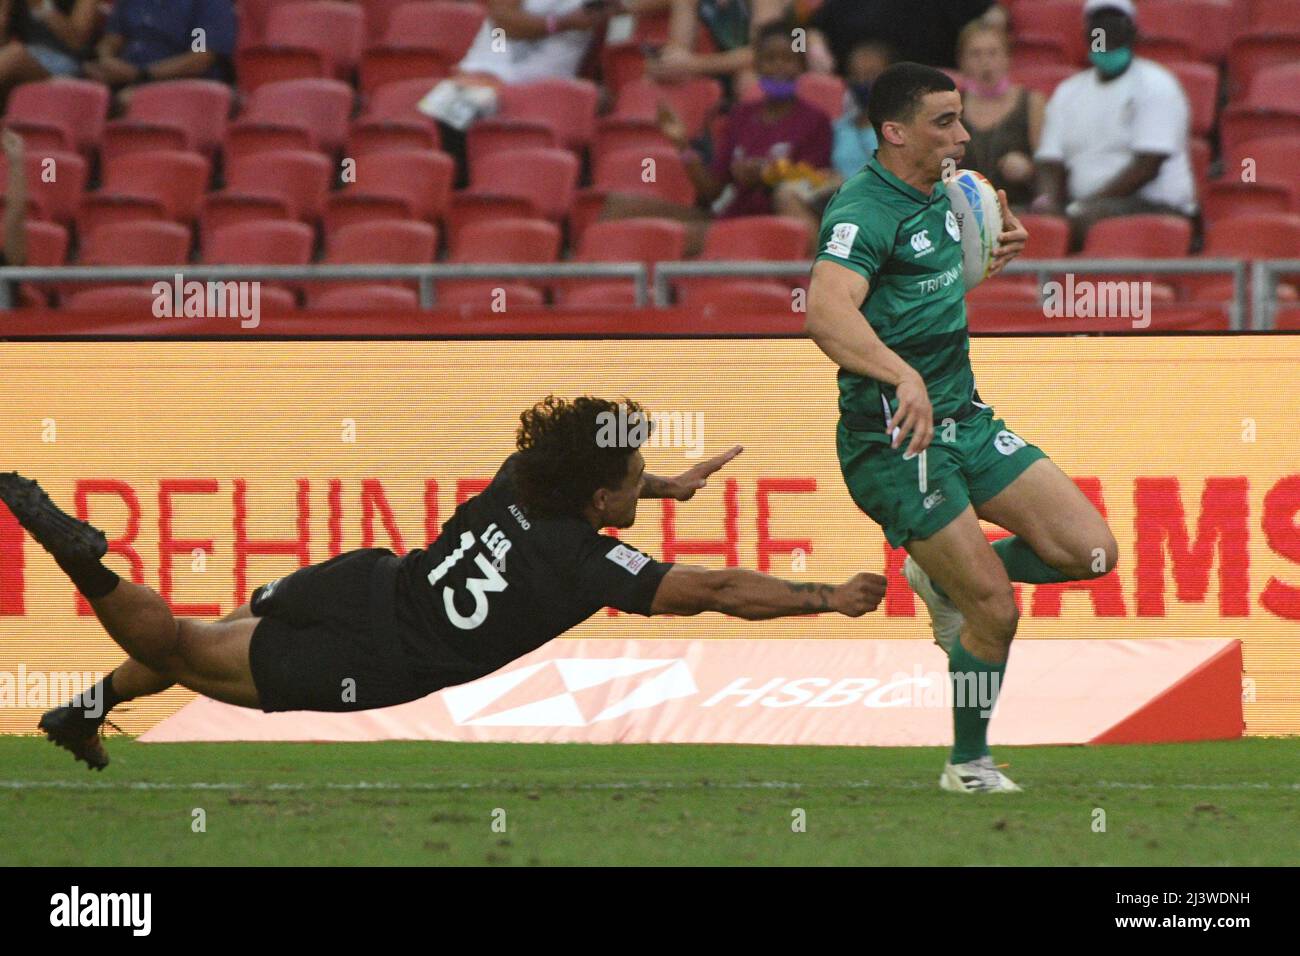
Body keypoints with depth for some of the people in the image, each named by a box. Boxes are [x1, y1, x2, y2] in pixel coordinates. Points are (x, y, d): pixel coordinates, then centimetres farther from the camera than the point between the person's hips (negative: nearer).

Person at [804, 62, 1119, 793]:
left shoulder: (938, 198, 10)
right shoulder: (865, 211, -17)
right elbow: (827, 312, -35)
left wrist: (994, 256, 13)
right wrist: (902, 375, -50)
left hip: (964, 419, 8)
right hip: (895, 438, -8)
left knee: (1092, 552, -1)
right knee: (996, 613, -10)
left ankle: (943, 574, 20)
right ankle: (969, 767, 12)